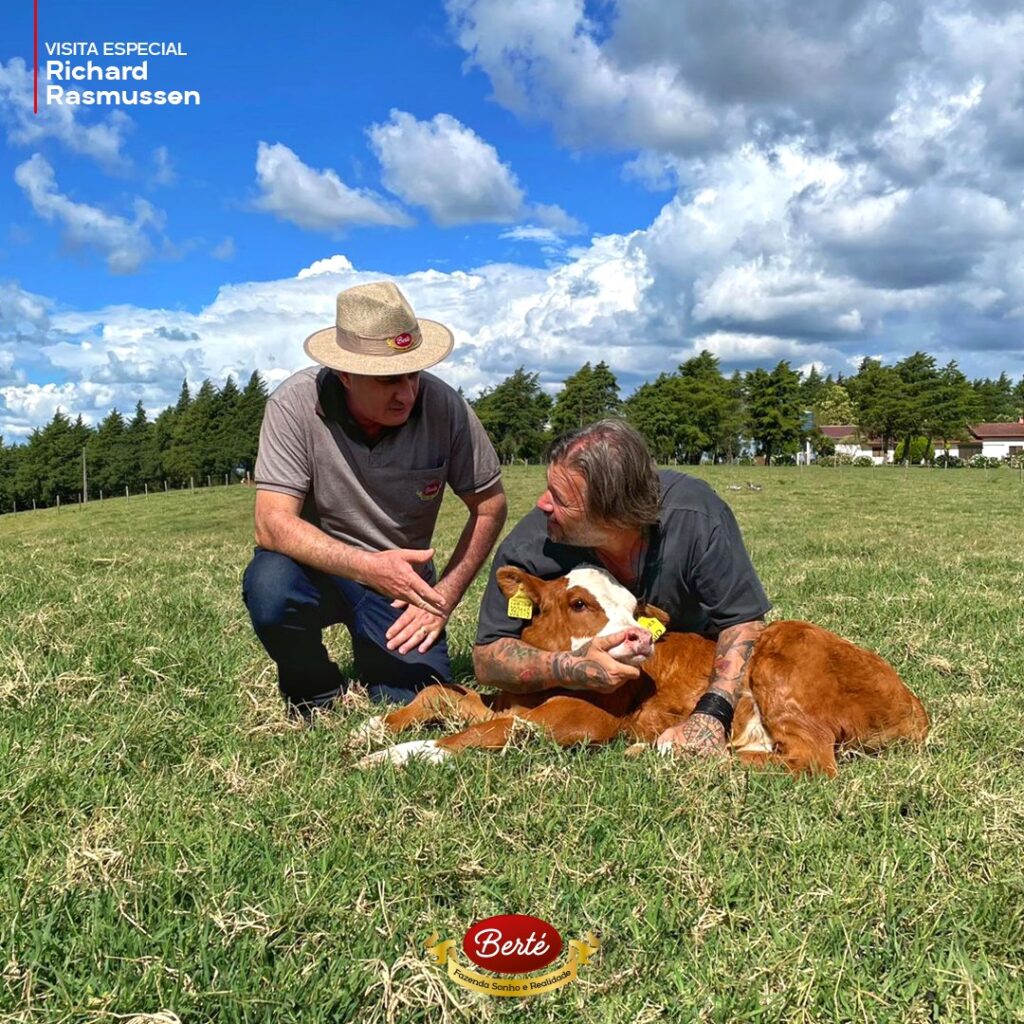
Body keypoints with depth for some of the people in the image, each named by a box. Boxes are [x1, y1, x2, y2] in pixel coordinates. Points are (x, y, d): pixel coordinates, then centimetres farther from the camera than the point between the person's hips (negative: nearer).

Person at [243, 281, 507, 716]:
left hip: (404, 576, 1)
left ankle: (373, 655, 23)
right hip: (319, 566, 0)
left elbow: (489, 505, -5)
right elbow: (273, 524, -25)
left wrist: (444, 596, -12)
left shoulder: (445, 407, -17)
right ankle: (318, 698, -1)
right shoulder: (296, 404, -21)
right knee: (268, 586, -34)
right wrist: (368, 566, -39)